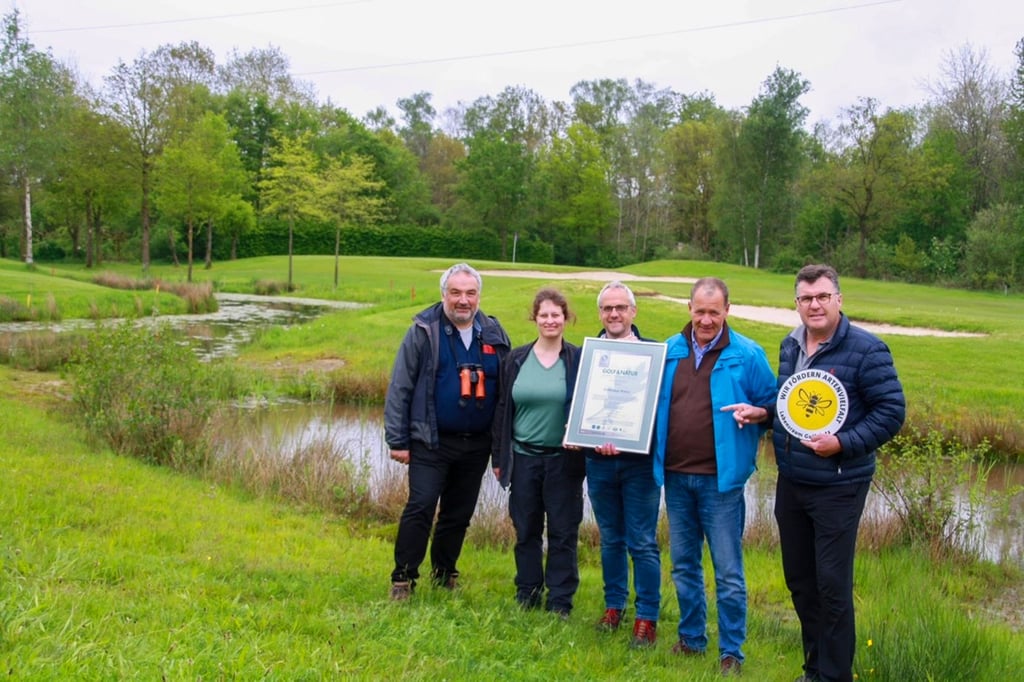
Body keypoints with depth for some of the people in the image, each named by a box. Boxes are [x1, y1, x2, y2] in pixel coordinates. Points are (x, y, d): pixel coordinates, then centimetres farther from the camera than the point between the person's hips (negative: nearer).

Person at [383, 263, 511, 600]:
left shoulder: (495, 335, 6)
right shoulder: (424, 331, -5)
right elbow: (399, 388, -5)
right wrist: (397, 441, -8)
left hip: (476, 445, 4)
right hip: (431, 443, -3)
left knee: (459, 515, 12)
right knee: (420, 508, -9)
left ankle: (445, 574, 29)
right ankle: (403, 579, 3)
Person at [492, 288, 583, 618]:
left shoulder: (578, 359, -1)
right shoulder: (517, 359, 4)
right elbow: (503, 409, 8)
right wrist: (499, 456, 6)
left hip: (564, 460, -2)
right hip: (523, 457, 2)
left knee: (563, 532, 5)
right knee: (526, 530, 10)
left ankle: (560, 601, 17)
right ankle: (527, 595, 25)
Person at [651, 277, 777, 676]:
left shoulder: (747, 355, -5)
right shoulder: (670, 351, 6)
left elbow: (773, 408, 0)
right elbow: (654, 405, 16)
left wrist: (756, 412, -20)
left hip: (720, 479, -4)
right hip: (675, 477, 4)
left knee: (728, 573, 2)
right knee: (684, 567, 16)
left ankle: (731, 653, 15)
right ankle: (691, 640, 31)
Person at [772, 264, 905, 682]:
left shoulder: (866, 350, -13)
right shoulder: (790, 346, 8)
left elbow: (891, 412, -13)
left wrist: (844, 443, -22)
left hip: (838, 488, -7)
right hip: (790, 484, 7)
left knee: (832, 585, -1)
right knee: (799, 580, 16)